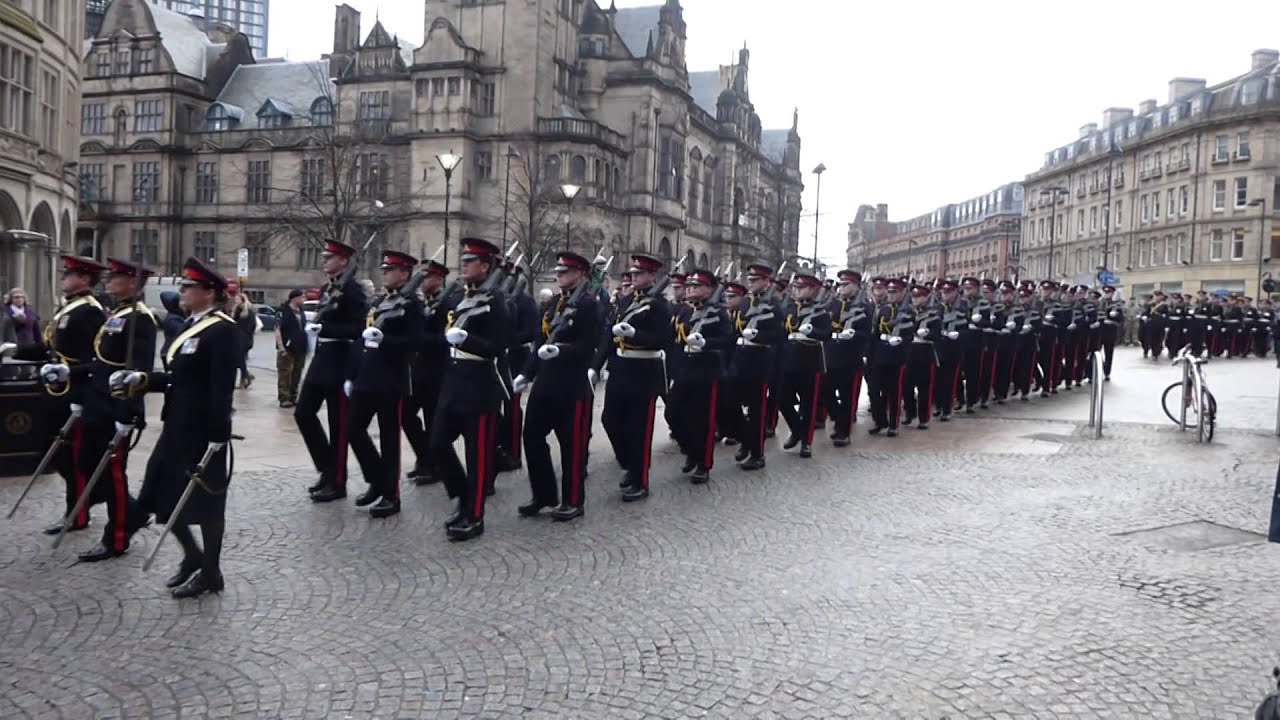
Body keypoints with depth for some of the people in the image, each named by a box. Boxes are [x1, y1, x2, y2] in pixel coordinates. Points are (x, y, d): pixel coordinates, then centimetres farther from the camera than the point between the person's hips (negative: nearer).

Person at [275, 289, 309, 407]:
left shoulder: (301, 312, 14)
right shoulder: (284, 311, -9)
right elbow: (277, 329, -14)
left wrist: (306, 344, 14)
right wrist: (281, 347, -21)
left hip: (300, 349, 8)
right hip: (287, 349, -7)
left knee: (297, 374, 11)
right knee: (285, 374, -6)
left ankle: (293, 397, 19)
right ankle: (284, 398, -5)